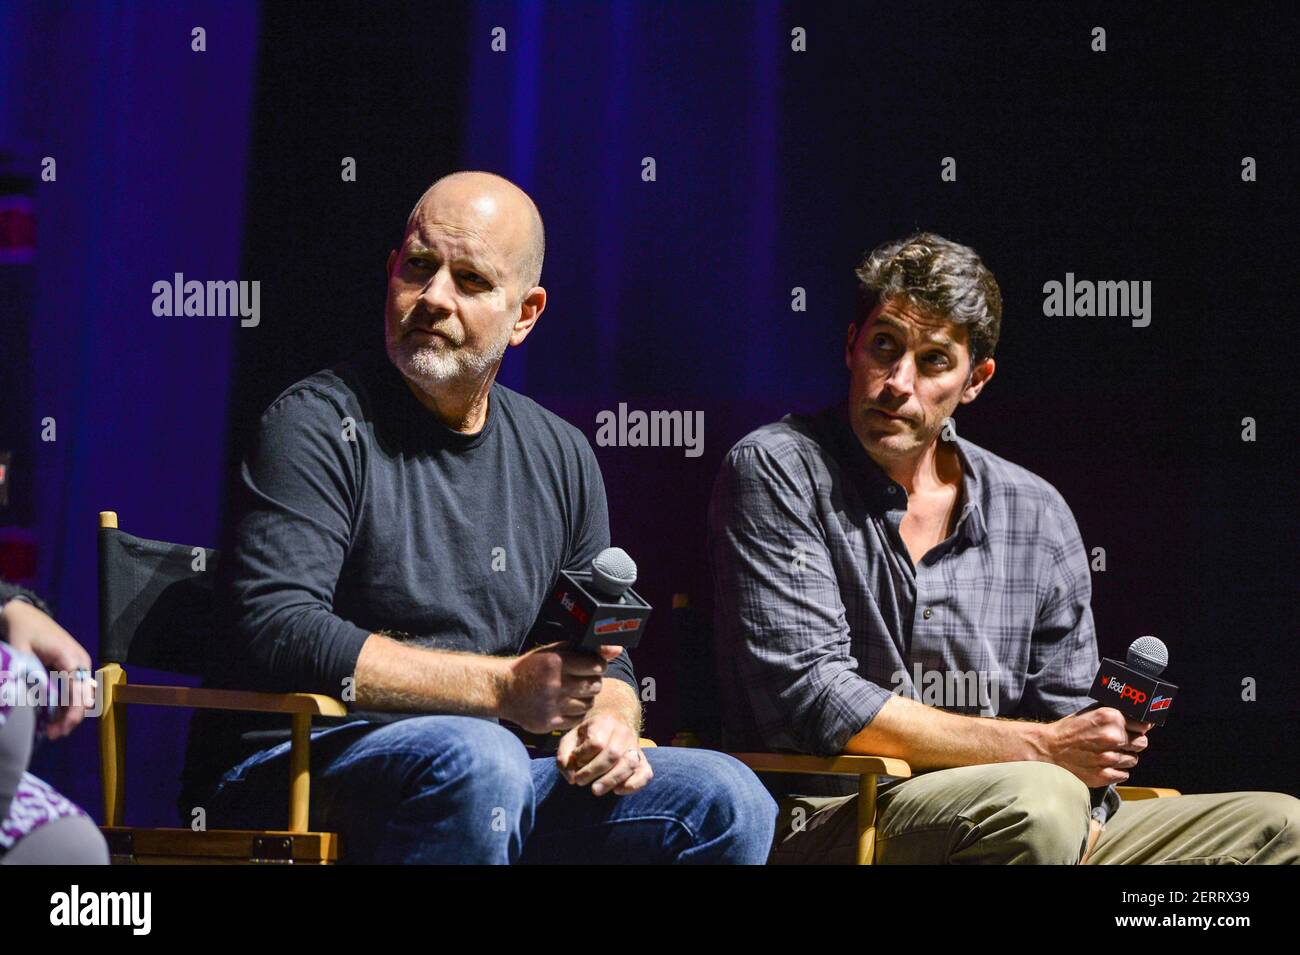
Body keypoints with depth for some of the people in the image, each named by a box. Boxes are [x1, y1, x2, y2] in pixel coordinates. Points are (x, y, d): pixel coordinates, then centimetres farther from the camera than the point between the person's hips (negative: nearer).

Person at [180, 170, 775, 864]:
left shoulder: (560, 460, 14)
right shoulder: (318, 425, -7)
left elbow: (604, 666, 22)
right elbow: (278, 636, -20)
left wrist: (610, 720, -4)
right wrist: (504, 687, -21)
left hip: (488, 782, 6)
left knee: (727, 802, -11)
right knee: (474, 759, -37)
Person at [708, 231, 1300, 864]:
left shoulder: (1036, 517, 12)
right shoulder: (775, 471, -2)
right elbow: (807, 699, -13)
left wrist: (1077, 834, -11)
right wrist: (1038, 746, -13)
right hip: (823, 825, -6)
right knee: (1035, 803, -35)